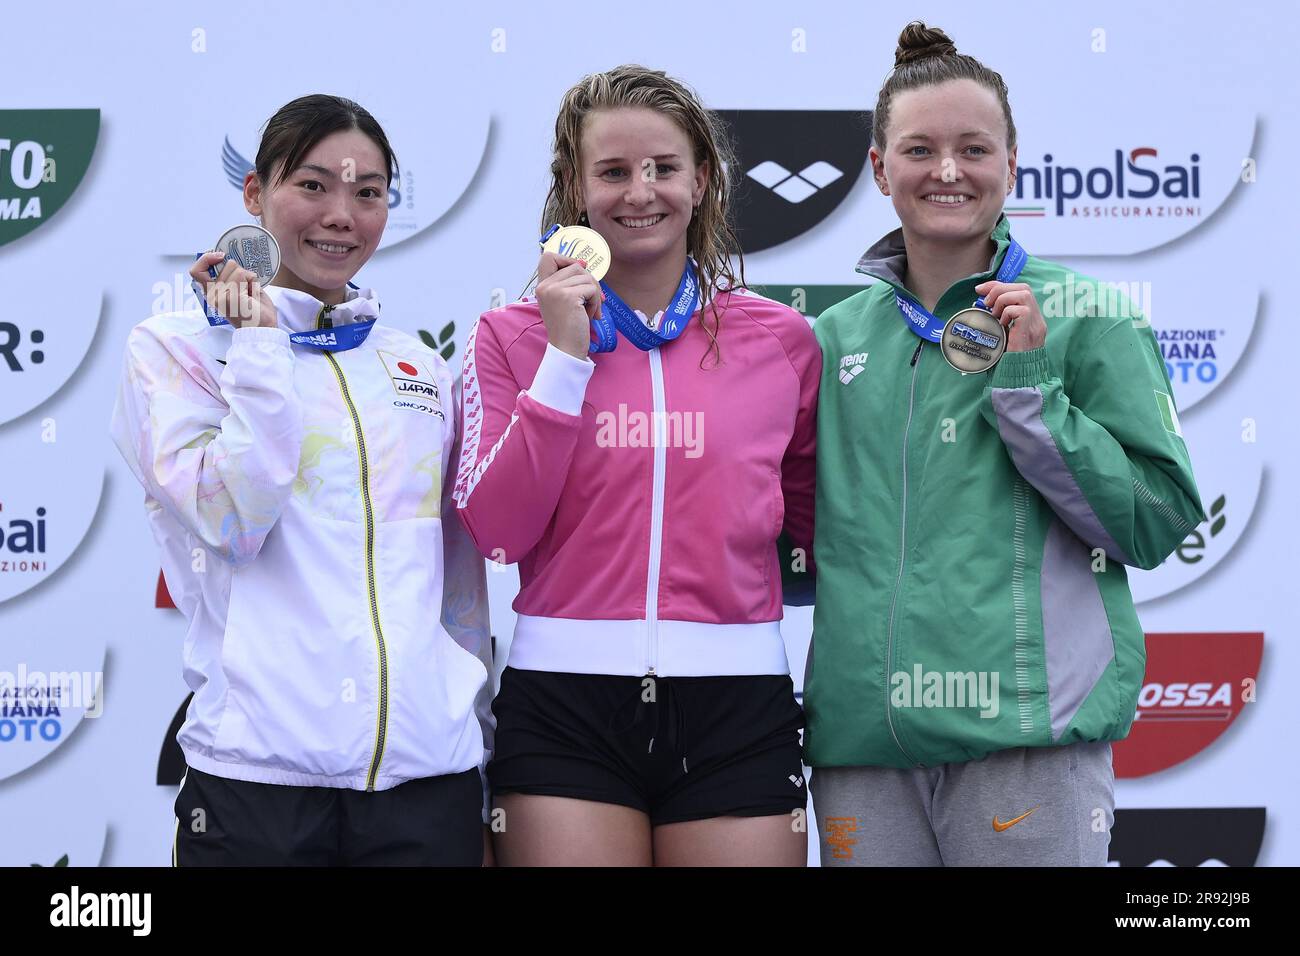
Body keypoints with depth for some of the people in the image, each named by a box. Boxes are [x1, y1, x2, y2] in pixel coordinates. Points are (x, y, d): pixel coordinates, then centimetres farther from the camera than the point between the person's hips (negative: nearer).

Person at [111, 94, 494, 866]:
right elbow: (232, 521, -12)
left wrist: (480, 766, 13)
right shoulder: (175, 349, 4)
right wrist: (261, 341, -9)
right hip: (258, 774, -3)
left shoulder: (425, 372, 14)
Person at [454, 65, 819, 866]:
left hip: (736, 709, 1)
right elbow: (495, 532, -6)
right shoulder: (513, 337, 5)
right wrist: (566, 358, -9)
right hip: (566, 709, -1)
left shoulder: (782, 339, 7)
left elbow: (825, 519, 17)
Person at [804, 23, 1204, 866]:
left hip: (1030, 737, -3)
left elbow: (1157, 526, -5)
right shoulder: (836, 337, 13)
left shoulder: (1086, 317, 2)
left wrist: (1025, 386, -11)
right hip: (860, 736, 4)